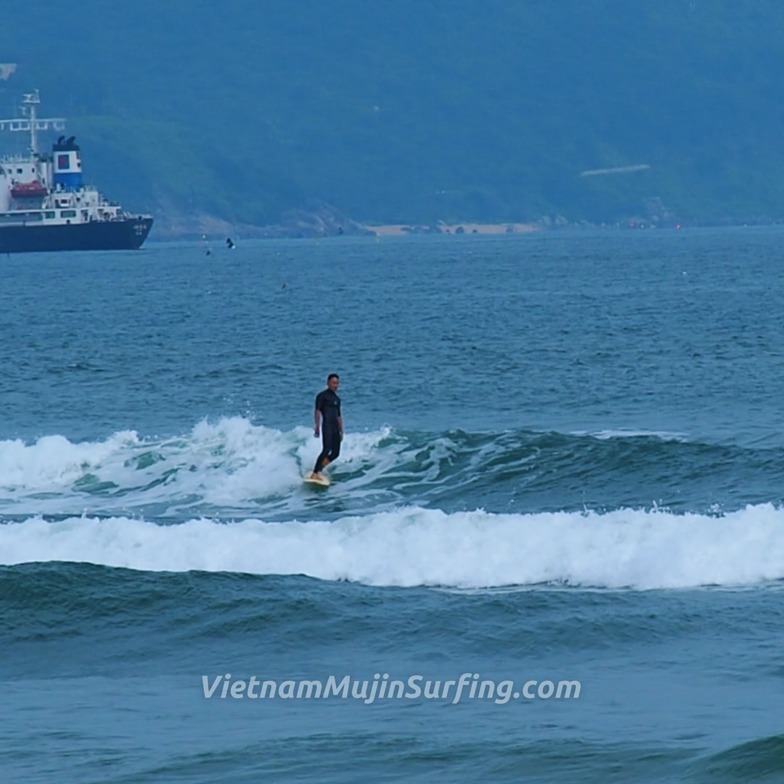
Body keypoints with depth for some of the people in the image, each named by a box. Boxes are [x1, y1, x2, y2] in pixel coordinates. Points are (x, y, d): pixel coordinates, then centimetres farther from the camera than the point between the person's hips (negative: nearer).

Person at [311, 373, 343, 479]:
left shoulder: (336, 399, 21)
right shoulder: (322, 396, 0)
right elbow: (317, 411, -9)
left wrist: (341, 431, 22)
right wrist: (317, 426, -18)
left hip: (335, 427, 8)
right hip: (327, 426, -8)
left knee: (335, 453, 4)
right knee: (326, 449, -20)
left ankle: (319, 469, 13)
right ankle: (315, 473, -21)